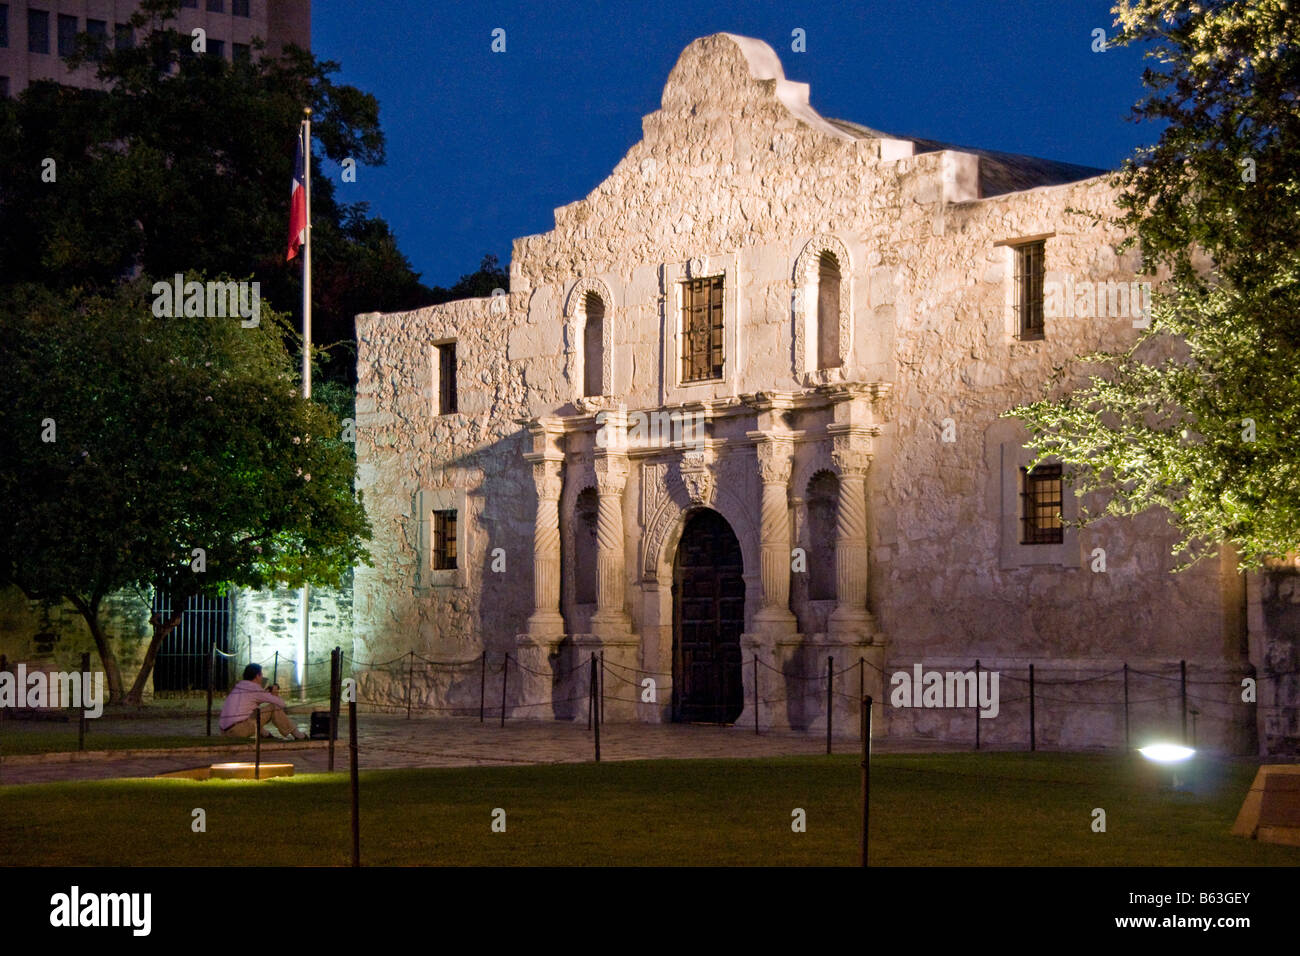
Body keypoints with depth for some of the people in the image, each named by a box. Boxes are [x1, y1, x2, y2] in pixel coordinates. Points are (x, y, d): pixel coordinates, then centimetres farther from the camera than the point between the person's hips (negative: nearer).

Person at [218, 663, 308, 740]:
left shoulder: (238, 686, 22)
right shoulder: (256, 689, -3)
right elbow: (281, 703, 2)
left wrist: (270, 692, 25)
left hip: (225, 731, 8)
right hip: (240, 729, -8)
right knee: (274, 707, -2)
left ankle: (264, 733, 23)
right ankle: (297, 735, 7)